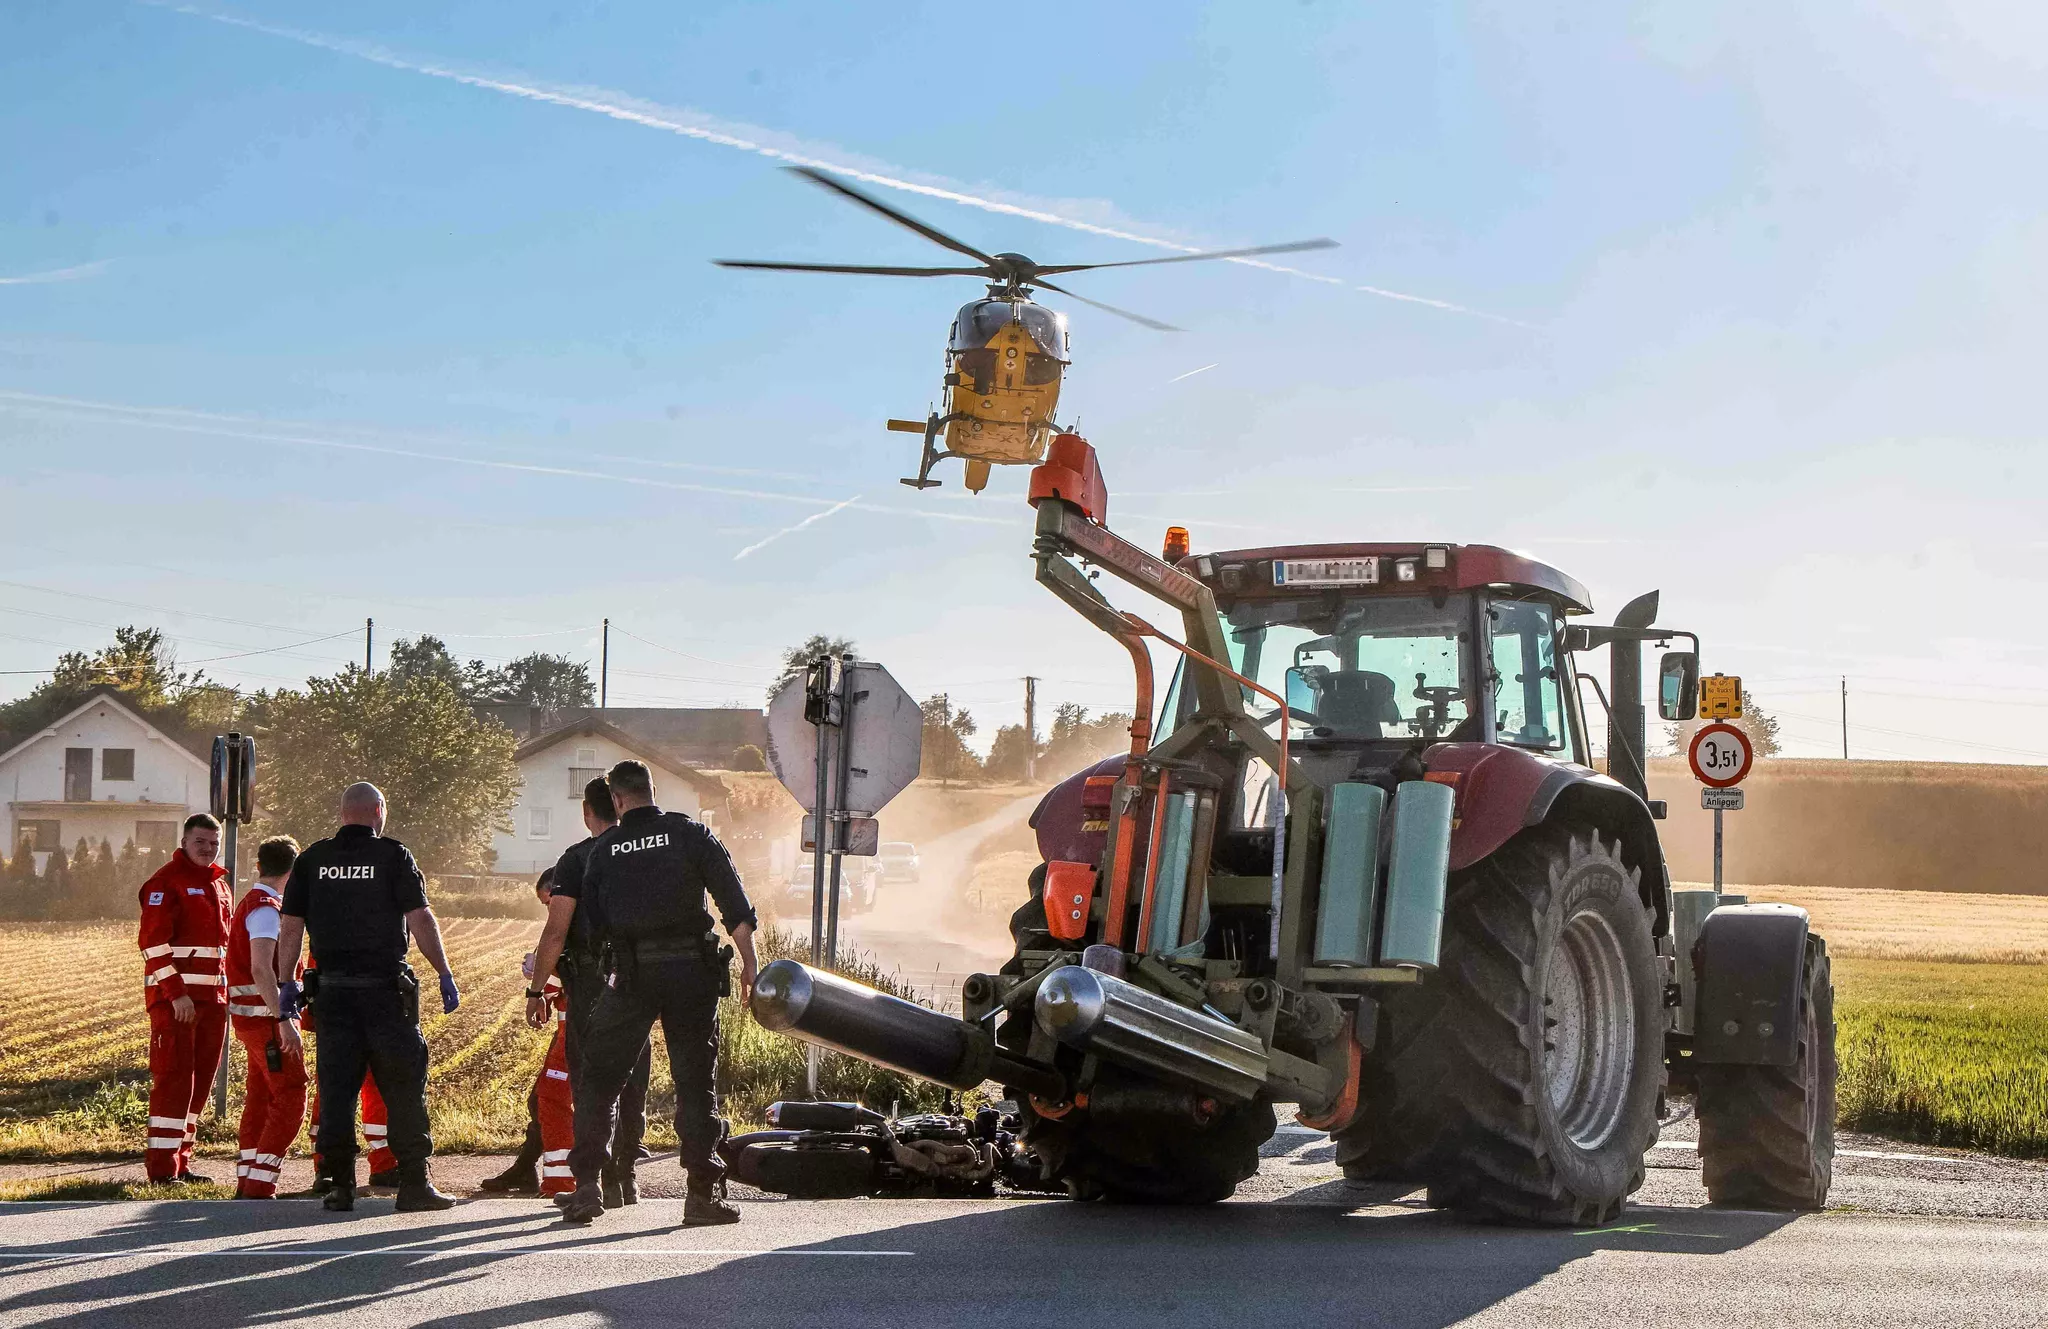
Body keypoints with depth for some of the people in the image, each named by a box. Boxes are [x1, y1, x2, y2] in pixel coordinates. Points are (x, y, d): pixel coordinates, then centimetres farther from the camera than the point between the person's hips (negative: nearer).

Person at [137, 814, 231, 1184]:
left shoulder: (218, 883, 18)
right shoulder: (167, 881, -8)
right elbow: (154, 942, -15)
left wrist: (224, 994, 17)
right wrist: (176, 994, -20)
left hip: (211, 997, 8)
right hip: (173, 996, -8)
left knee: (199, 1080, 9)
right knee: (174, 1077, -9)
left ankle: (180, 1161, 16)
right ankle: (161, 1166, -7)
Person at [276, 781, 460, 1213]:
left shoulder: (311, 861, 8)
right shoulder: (393, 856, -3)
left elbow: (290, 928, 7)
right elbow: (420, 919, -7)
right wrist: (445, 975, -2)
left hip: (332, 988, 3)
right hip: (386, 987, -3)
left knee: (336, 1089, 7)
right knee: (404, 1088, 2)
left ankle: (340, 1186, 5)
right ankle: (413, 1184, 0)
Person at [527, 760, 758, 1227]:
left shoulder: (600, 851, 9)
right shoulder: (691, 834, 6)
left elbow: (557, 929, 8)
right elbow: (735, 906, -2)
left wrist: (536, 990, 17)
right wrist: (749, 965, 2)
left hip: (632, 976, 0)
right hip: (692, 971, 0)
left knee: (597, 1080, 11)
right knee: (696, 1083, 6)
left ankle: (587, 1184, 4)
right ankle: (703, 1193, 4)